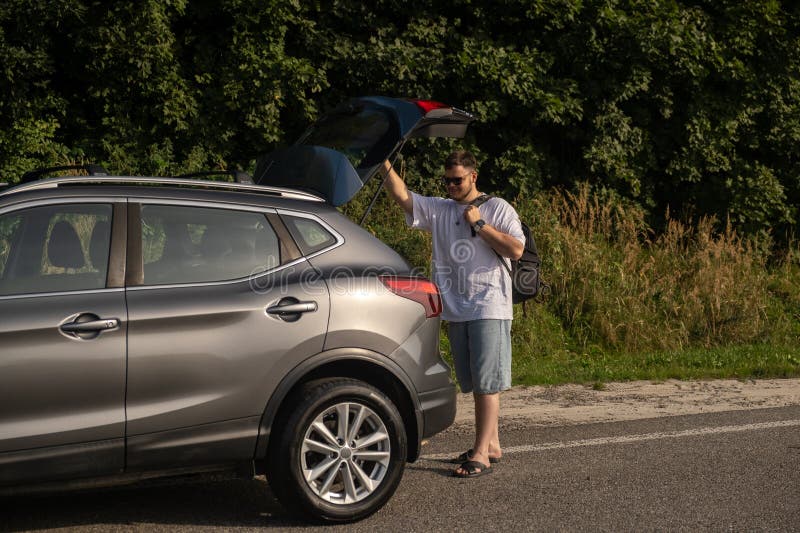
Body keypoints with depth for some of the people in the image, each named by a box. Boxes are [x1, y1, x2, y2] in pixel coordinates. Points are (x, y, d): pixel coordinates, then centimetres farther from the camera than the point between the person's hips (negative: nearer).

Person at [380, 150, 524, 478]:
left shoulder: (497, 208, 1)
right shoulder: (438, 210, 12)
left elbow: (516, 250, -11)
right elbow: (402, 196, 1)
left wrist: (479, 224, -11)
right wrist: (384, 165, -12)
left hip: (490, 307, -5)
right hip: (457, 311, 6)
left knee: (487, 381, -8)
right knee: (476, 383, 13)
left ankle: (481, 454, -9)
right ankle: (491, 445, 23)